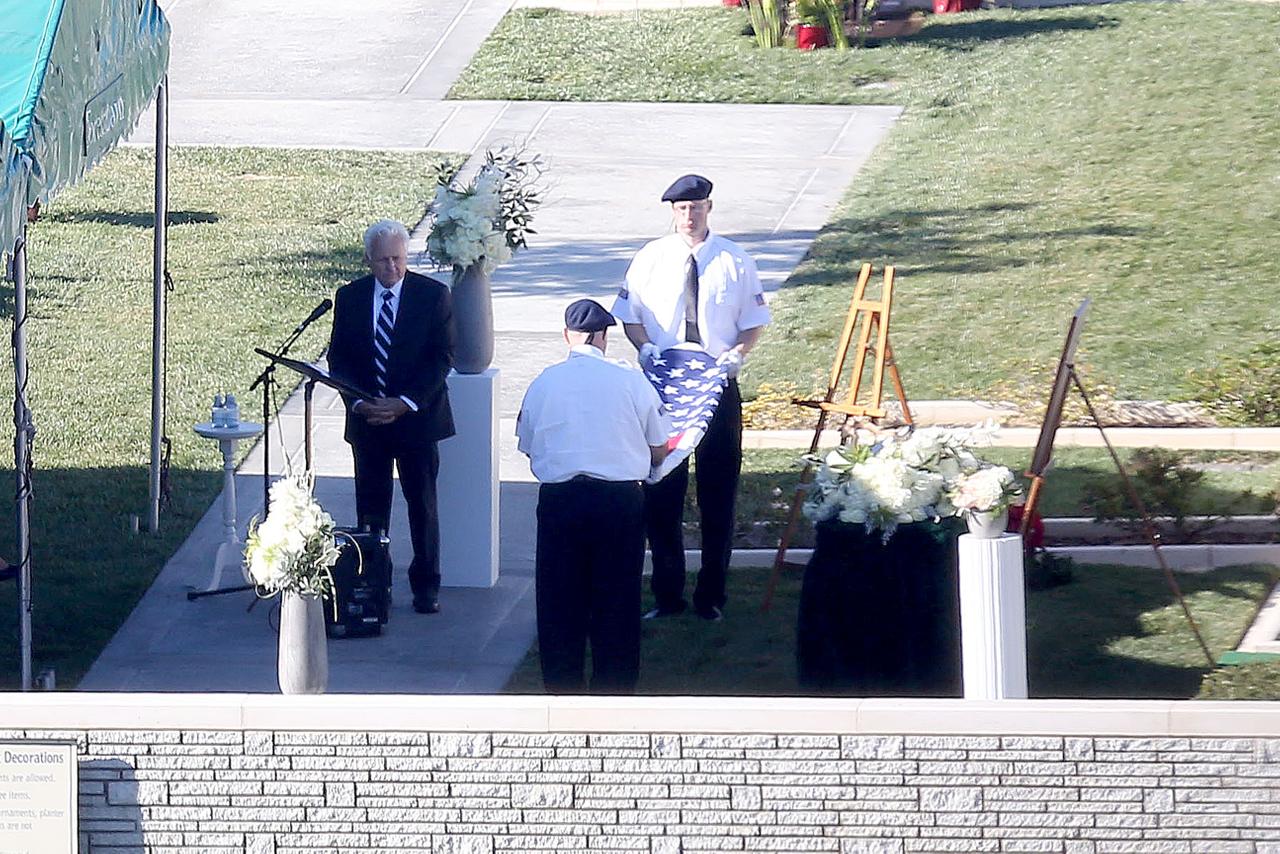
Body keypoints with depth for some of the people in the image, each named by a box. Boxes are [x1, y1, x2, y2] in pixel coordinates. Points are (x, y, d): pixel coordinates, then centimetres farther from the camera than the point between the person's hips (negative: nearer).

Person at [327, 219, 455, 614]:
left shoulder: (433, 295, -3)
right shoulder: (349, 297, 4)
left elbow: (442, 358, -6)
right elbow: (338, 358, 5)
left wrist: (405, 403, -15)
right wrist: (357, 402, -11)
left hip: (417, 417, -2)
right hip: (366, 419, 2)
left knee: (422, 504, 4)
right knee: (370, 507, 4)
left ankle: (426, 585, 13)